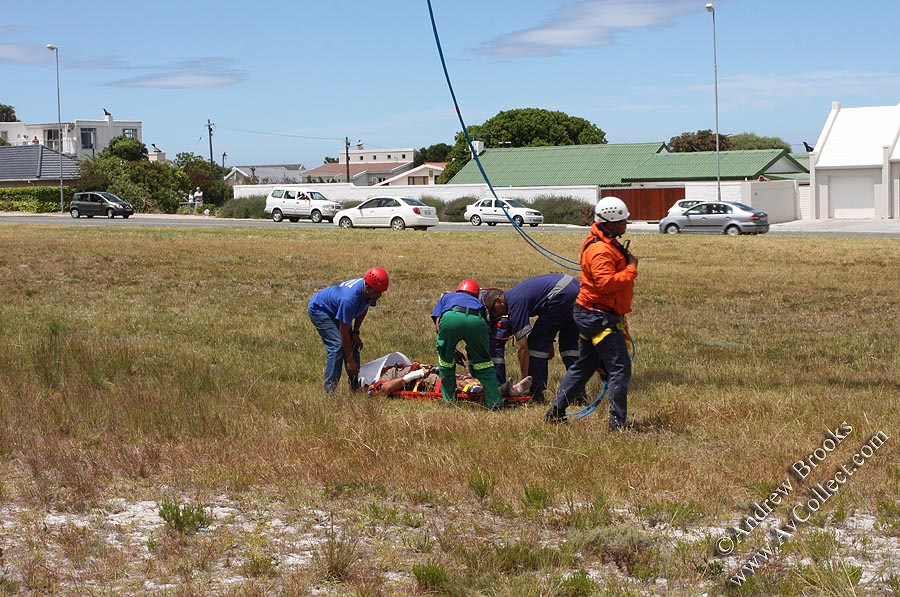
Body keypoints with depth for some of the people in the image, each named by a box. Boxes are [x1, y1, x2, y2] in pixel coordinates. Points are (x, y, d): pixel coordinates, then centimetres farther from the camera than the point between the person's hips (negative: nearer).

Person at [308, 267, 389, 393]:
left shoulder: (369, 292, -18)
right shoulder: (350, 299, -42)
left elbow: (364, 309, 7)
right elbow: (343, 333, -34)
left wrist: (356, 333, 0)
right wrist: (350, 361, -29)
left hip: (334, 311, 9)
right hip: (319, 310, -9)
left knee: (353, 345, 1)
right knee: (336, 345, -22)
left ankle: (356, 387, 5)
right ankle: (330, 390, -20)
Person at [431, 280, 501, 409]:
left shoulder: (446, 297, 43)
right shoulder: (478, 303, 44)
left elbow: (438, 325, 27)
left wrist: (453, 351, 33)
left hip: (450, 318, -1)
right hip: (476, 320, 1)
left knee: (445, 358, 26)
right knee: (482, 360, 22)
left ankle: (449, 398, 30)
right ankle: (494, 401, 18)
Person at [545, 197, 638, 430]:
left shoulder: (609, 244, 14)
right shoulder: (601, 250, -21)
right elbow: (607, 283, -31)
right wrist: (631, 269, -21)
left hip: (591, 315, 11)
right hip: (599, 317, -11)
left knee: (584, 366, 18)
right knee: (620, 369, -8)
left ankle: (555, 413, 24)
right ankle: (617, 423, -6)